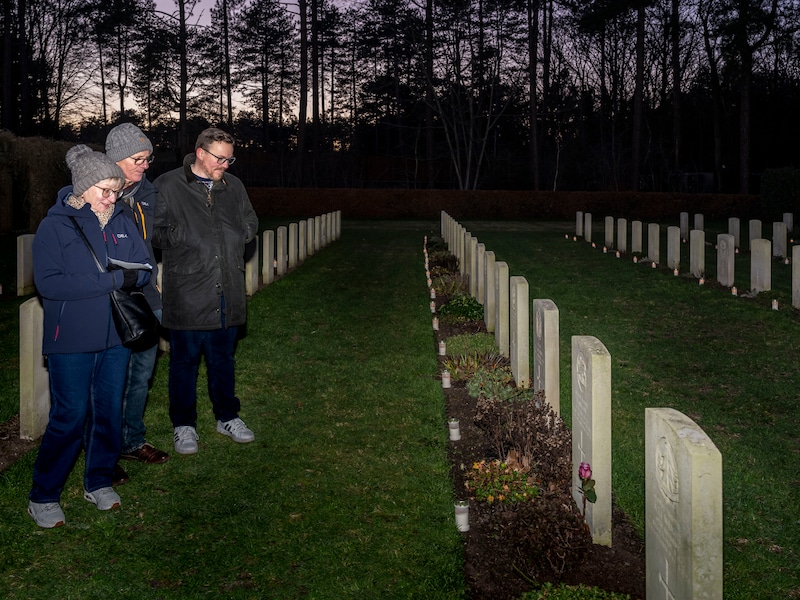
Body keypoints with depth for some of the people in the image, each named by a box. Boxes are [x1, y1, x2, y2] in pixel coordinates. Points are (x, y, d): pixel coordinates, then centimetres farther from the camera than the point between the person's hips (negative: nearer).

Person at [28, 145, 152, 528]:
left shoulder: (121, 223, 8)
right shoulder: (55, 226, -7)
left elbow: (144, 268, 8)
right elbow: (47, 282, -17)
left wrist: (129, 277, -17)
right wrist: (110, 281, -20)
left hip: (116, 338, 5)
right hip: (71, 340, -5)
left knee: (110, 412, 12)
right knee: (70, 417, -3)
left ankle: (99, 482, 30)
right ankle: (43, 496, 12)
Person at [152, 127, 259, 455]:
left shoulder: (234, 186, 10)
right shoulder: (168, 186, -5)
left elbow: (251, 222, 21)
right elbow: (154, 231, -7)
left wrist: (237, 236, 1)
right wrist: (185, 238, -16)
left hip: (228, 293, 5)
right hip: (186, 294, -4)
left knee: (223, 358, 17)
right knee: (184, 360, 6)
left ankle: (227, 417, 32)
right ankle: (184, 425, 19)